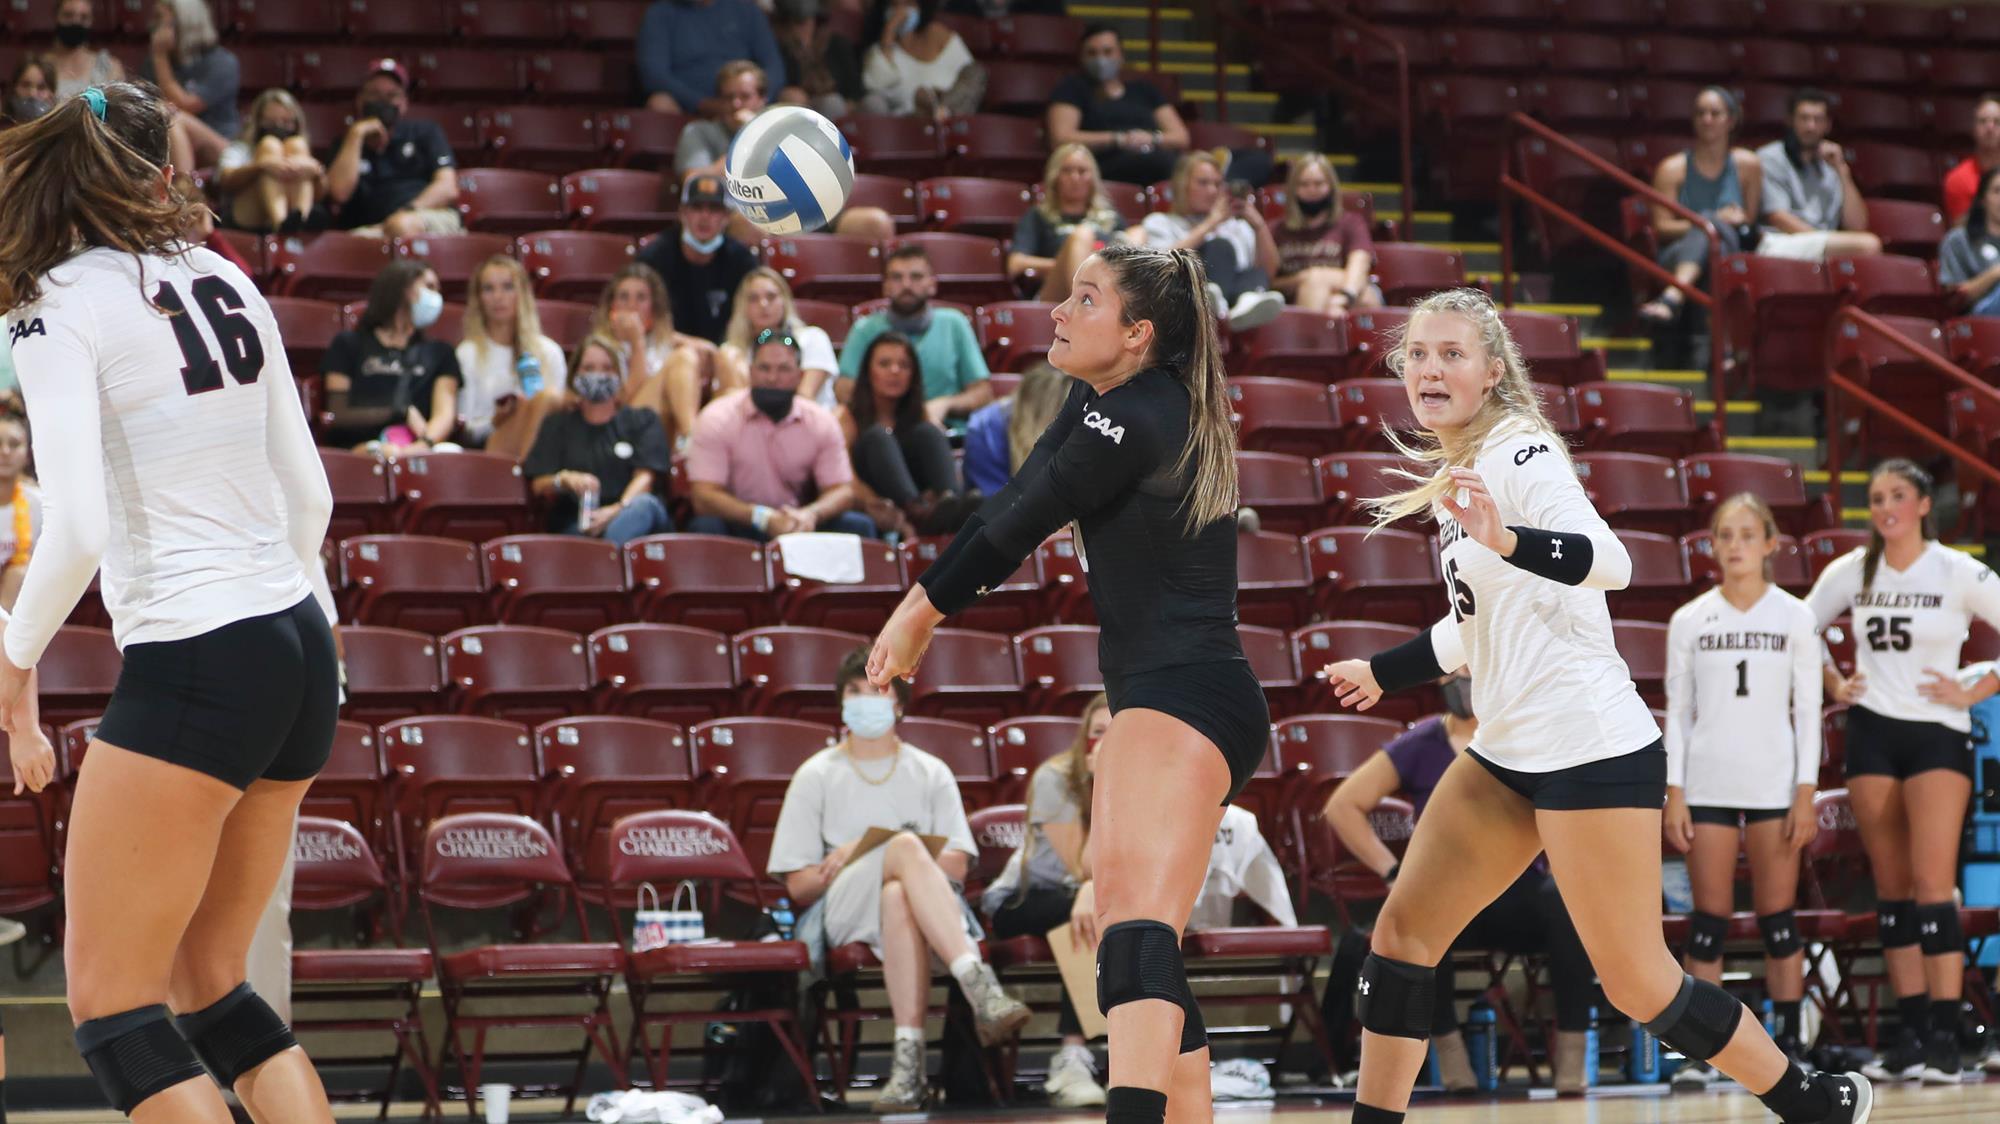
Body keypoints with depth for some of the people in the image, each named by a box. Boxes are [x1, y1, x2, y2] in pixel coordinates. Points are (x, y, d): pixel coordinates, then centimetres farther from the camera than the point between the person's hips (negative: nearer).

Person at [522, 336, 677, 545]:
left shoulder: (643, 421, 21)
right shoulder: (557, 424, 24)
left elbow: (645, 477, 4)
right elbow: (538, 486, 13)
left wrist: (618, 509, -18)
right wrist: (564, 480, -13)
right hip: (575, 525, 1)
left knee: (644, 504, -38)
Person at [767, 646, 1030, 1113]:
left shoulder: (931, 773, 21)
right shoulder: (817, 776, 18)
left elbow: (957, 864, 6)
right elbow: (797, 884, 10)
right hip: (843, 913, -1)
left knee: (898, 897, -41)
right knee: (905, 844, -36)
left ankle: (909, 1060, -56)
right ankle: (980, 986, -55)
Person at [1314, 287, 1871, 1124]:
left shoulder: (1520, 450, -12)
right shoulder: (1459, 469, 13)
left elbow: (1610, 561, -30)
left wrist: (1505, 539, -48)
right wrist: (1382, 673, 39)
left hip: (1590, 749, -9)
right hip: (1509, 753, 9)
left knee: (1637, 984, -6)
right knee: (1401, 931, 3)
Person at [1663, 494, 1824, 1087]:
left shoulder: (1795, 617, 3)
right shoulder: (1690, 621, 5)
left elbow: (1808, 711, 2)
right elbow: (1678, 713, 6)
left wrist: (1807, 793, -5)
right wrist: (1674, 793, -2)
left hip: (1775, 786, -1)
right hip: (1708, 786, 1)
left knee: (1778, 917, 1)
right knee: (1710, 917, -1)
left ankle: (1789, 1044, 6)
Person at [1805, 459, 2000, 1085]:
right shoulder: (1850, 572, 4)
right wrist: (1834, 685, 6)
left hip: (1938, 734, -4)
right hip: (1871, 733, 4)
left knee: (1933, 884, -13)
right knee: (1892, 888, 4)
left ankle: (1944, 1039, -14)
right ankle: (1912, 1034, 8)